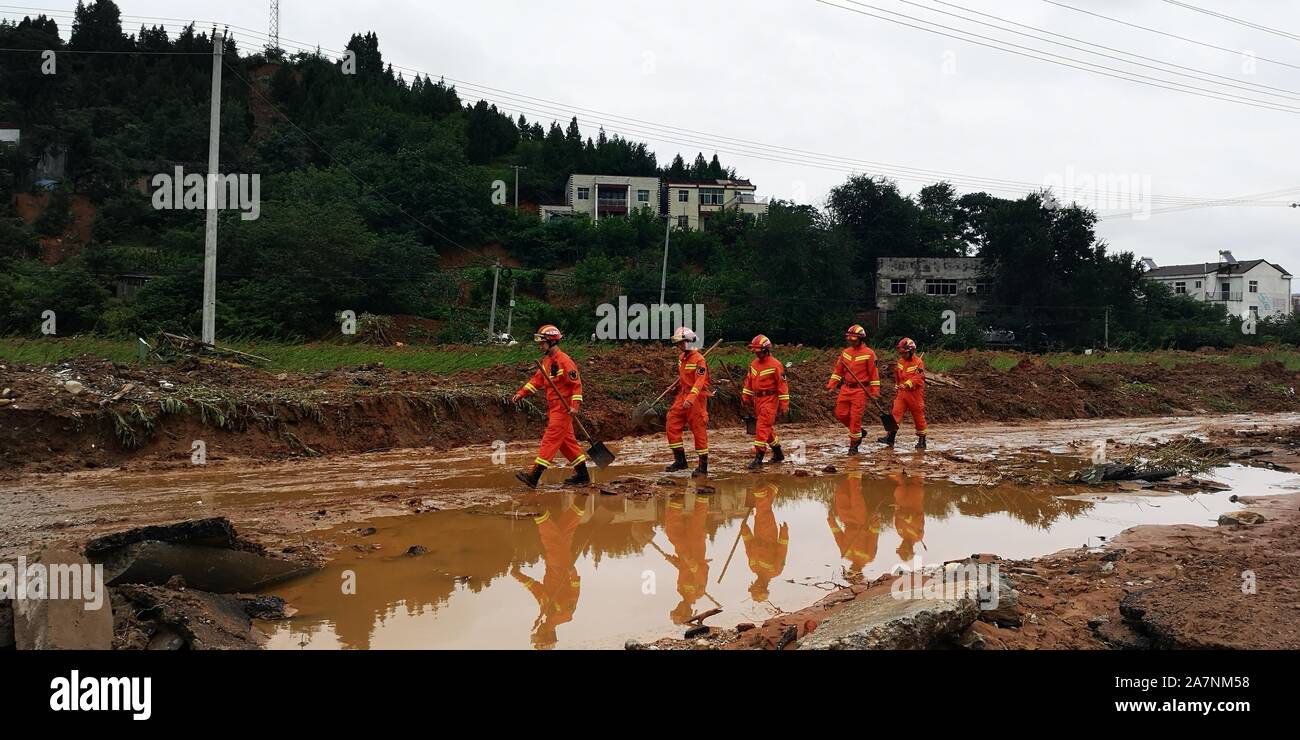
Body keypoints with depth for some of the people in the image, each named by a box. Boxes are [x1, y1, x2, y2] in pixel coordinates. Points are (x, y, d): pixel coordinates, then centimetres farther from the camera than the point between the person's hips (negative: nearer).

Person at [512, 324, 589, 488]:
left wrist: (575, 405, -22)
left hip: (563, 408, -9)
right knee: (566, 440, 13)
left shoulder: (564, 361, -16)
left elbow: (576, 383, -16)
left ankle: (534, 476, -15)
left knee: (550, 439, -11)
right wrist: (521, 393, 7)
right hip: (553, 408, 9)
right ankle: (582, 475, 21)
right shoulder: (546, 360, 13)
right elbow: (537, 380, 17)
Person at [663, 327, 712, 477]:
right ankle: (680, 460, 13)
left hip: (696, 398, -8)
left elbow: (699, 382, -25)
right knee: (672, 426, 3)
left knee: (699, 432, -3)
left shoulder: (698, 359, -15)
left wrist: (690, 398, -36)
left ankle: (703, 467, 5)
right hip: (682, 397, 8)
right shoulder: (681, 357, 12)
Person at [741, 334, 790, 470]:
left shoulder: (775, 365, -11)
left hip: (770, 399, -8)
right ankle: (778, 454, 31)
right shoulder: (754, 364, 11)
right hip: (757, 399, 8)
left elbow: (782, 385, -11)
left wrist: (784, 404, -12)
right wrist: (745, 397, 13)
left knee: (762, 427, -14)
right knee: (768, 428, 16)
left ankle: (758, 458, -15)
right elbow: (749, 381, 18)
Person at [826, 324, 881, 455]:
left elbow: (874, 374, -6)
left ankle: (853, 445, 6)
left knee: (855, 417, -5)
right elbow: (838, 370, 12)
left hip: (860, 390, -6)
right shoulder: (846, 352, 10)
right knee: (840, 414, 5)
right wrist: (831, 385, 3)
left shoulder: (868, 354, -6)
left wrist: (875, 392, -9)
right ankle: (858, 431, 27)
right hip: (846, 388, 6)